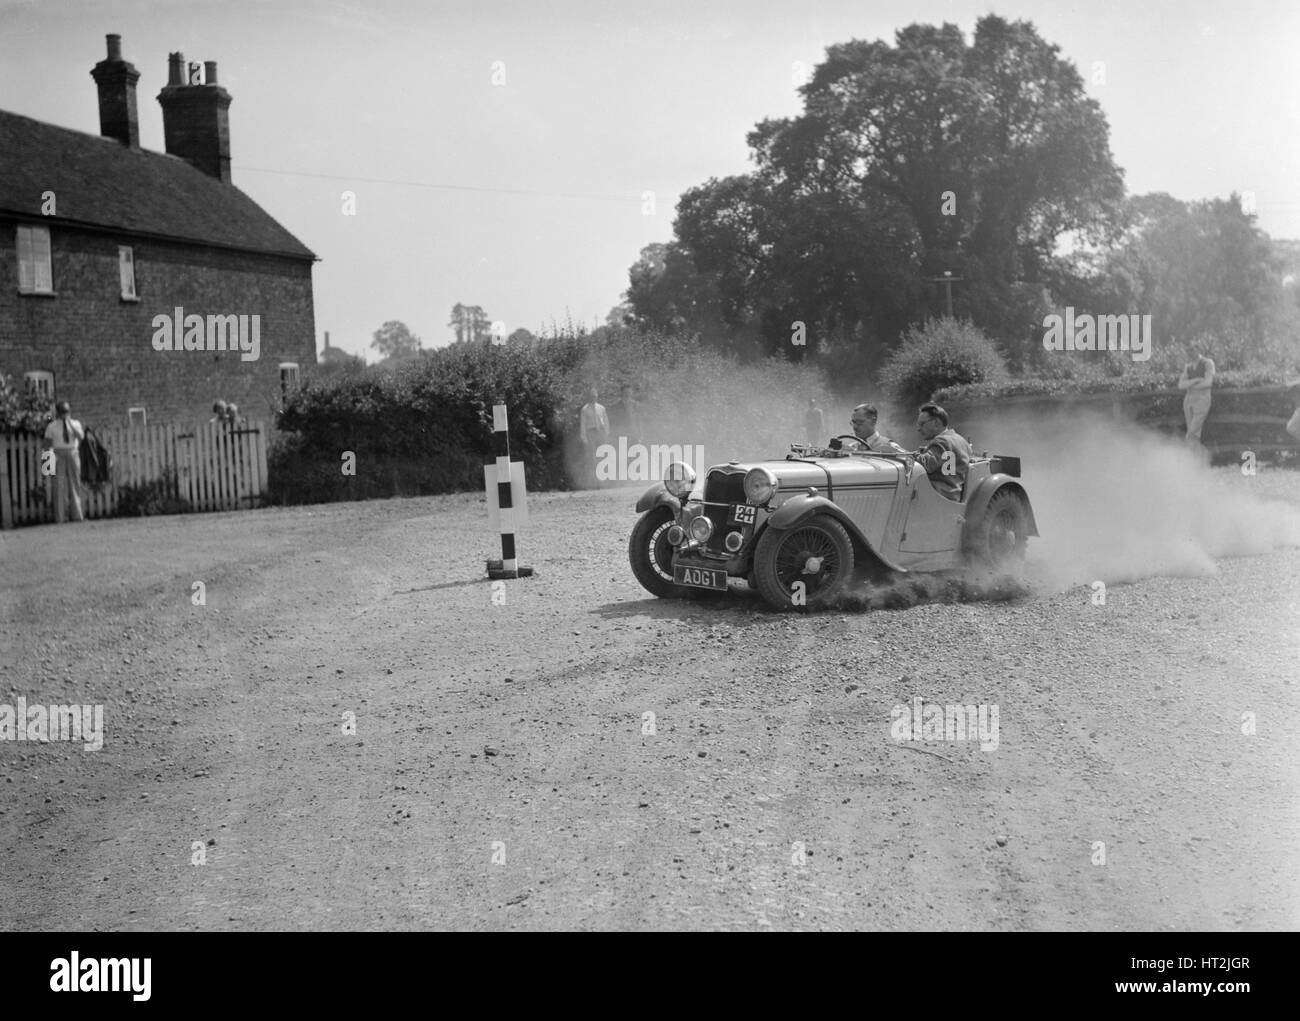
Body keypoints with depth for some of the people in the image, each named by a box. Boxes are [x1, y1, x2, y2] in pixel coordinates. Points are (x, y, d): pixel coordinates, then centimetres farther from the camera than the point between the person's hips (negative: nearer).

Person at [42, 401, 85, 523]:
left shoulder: (75, 424, 6)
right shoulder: (52, 426, 3)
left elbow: (81, 437, -14)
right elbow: (47, 444, 5)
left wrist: (70, 423, -18)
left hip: (73, 455, 2)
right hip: (58, 456, -2)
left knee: (75, 485, 2)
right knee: (60, 485, -5)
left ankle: (77, 515, 5)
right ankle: (60, 517, -3)